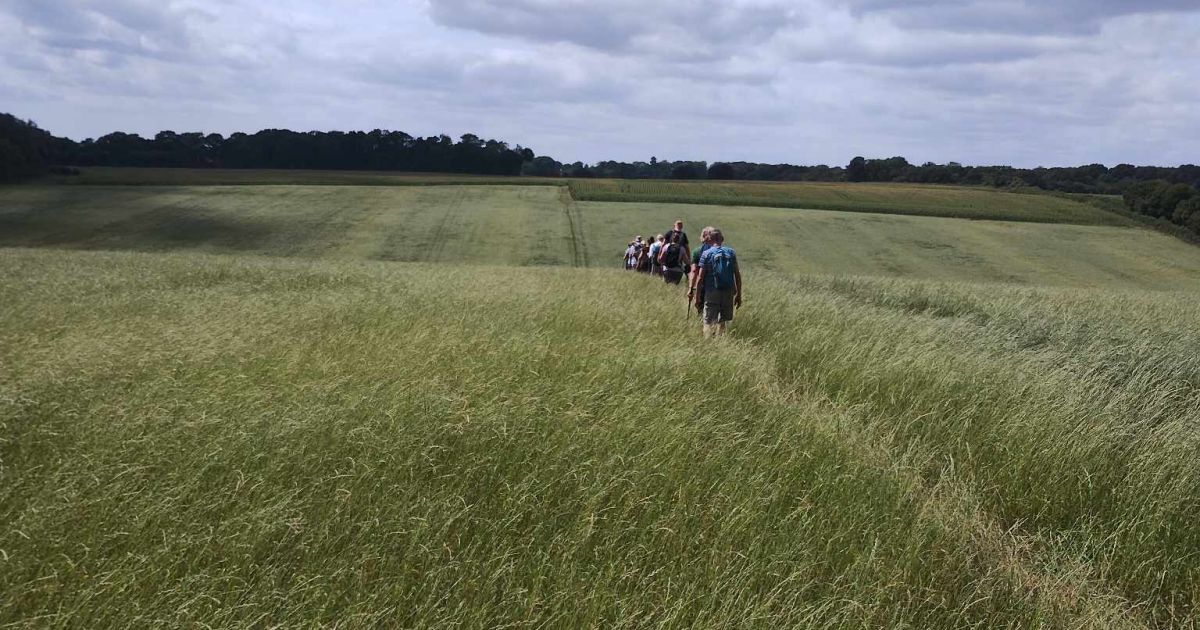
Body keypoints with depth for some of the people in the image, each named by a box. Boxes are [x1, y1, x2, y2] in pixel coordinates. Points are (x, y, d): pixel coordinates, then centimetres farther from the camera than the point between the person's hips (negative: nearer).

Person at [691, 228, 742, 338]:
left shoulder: (706, 254, -4)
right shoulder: (731, 252, 4)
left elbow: (700, 277, -7)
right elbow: (737, 275, 4)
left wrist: (697, 295, 1)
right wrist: (738, 295, 10)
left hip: (712, 292, -3)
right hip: (728, 292, 3)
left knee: (709, 323, 2)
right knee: (722, 321, 15)